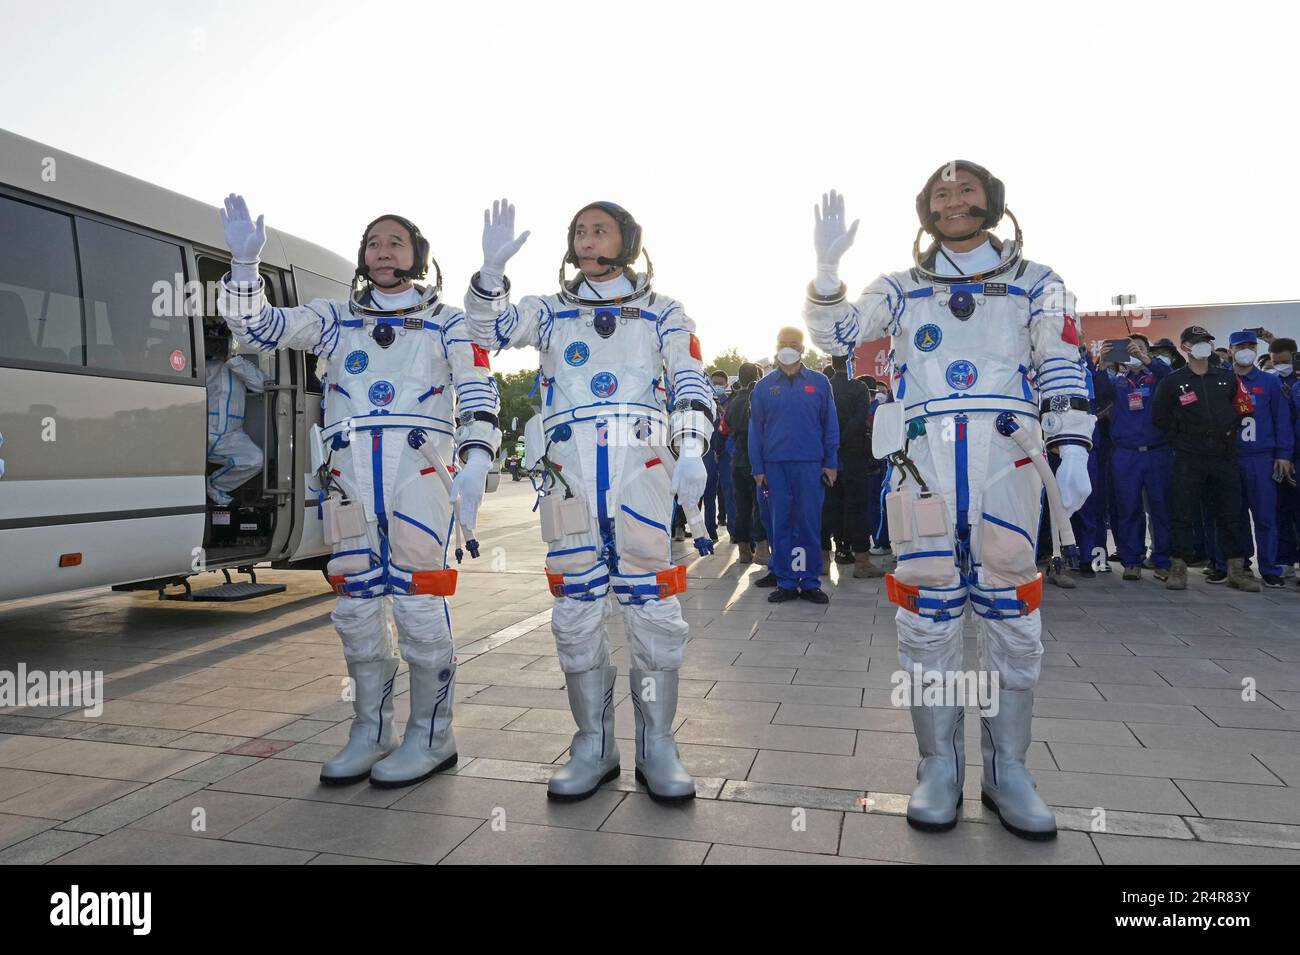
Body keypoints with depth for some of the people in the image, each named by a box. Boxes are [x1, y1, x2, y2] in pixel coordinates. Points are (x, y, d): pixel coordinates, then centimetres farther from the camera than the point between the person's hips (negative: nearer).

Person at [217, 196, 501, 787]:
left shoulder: (447, 322, 12)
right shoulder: (334, 318, 21)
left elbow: (478, 395, 0)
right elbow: (256, 327, 12)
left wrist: (474, 467, -15)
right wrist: (244, 262, -5)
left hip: (419, 468, -4)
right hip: (349, 472, 4)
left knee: (417, 601, -7)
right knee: (355, 604, 6)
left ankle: (431, 736, 6)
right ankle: (370, 733, 19)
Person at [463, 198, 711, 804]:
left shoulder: (661, 312, 14)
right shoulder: (551, 312, 20)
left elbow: (690, 384, 3)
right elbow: (490, 328, 4)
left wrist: (692, 452, -13)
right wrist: (492, 267, -14)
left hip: (640, 467, -2)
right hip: (570, 473, 2)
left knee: (653, 606, -5)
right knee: (575, 610, 3)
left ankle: (657, 747, 9)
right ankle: (593, 746, 15)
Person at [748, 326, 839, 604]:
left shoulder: (819, 382, 6)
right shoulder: (764, 386, 8)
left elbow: (830, 425, 6)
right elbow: (755, 430, 7)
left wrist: (831, 463, 0)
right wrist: (758, 469, 2)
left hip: (810, 465, -1)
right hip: (776, 465, 1)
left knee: (810, 525, 2)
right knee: (781, 525, 5)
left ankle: (811, 583, 10)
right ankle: (786, 583, 12)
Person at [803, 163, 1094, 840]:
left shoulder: (1034, 284, 14)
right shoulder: (901, 289, 16)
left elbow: (1061, 370, 5)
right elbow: (833, 334, 6)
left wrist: (1073, 450, -8)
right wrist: (827, 265, -9)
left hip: (1007, 460, 0)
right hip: (924, 461, 0)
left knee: (1011, 616, 2)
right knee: (928, 615, 1)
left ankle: (1006, 769, 15)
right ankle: (939, 766, 12)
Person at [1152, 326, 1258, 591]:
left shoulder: (1227, 379, 11)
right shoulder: (1172, 382, 2)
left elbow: (1241, 409, 20)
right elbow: (1159, 418, 6)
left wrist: (1229, 432, 10)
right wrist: (1181, 438, 3)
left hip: (1224, 456, 3)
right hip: (1188, 459, -3)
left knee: (1231, 514, 6)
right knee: (1182, 513, -4)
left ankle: (1236, 569, 14)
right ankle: (1179, 567, 3)